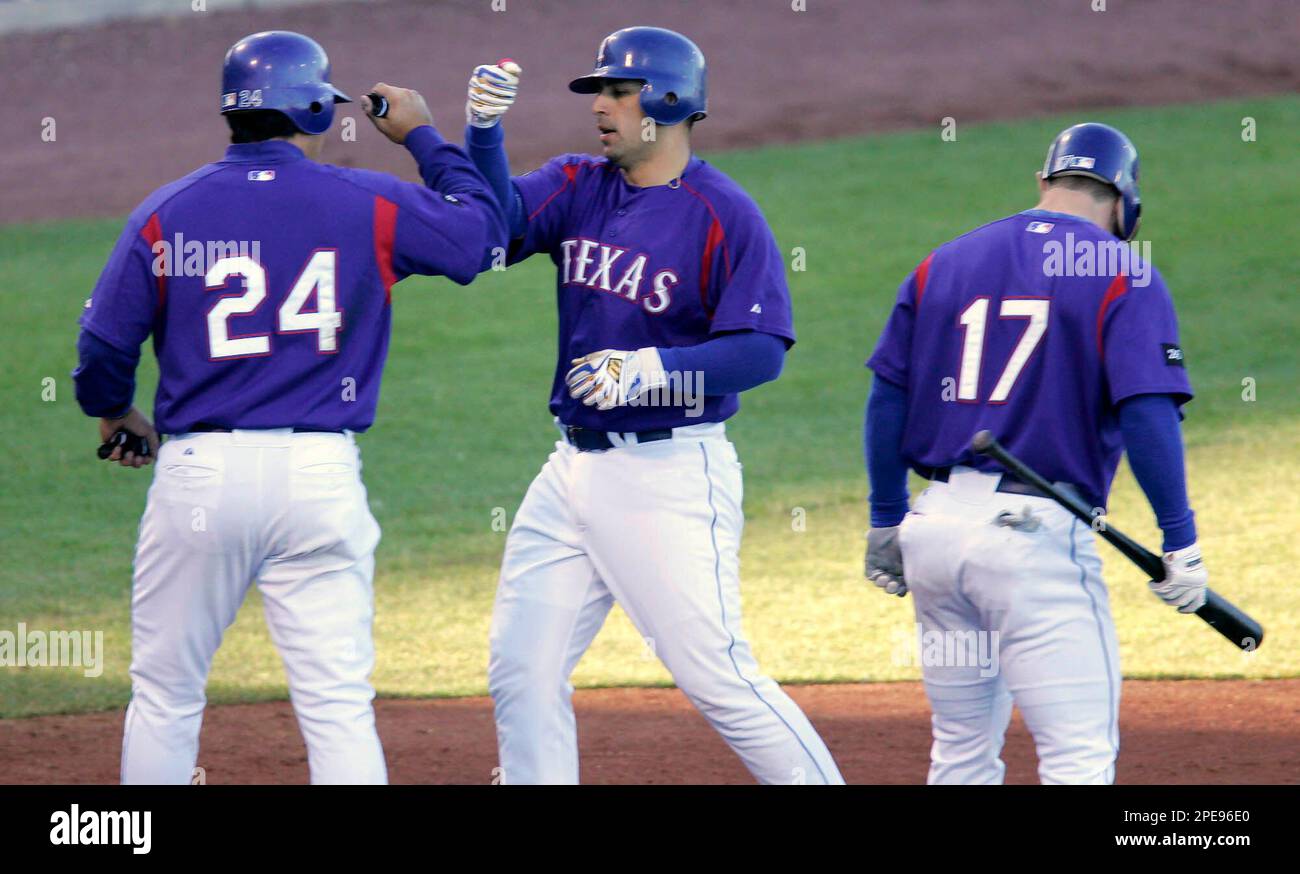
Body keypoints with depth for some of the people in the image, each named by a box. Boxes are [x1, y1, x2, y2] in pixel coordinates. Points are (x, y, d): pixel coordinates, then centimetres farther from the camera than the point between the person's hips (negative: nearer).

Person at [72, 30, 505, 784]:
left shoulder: (167, 212, 2)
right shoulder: (370, 205, 1)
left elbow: (105, 347, 4)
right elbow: (482, 231, 14)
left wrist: (115, 415, 25)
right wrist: (424, 138, 26)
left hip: (199, 471, 1)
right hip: (321, 474, 0)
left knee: (165, 695, 12)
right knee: (339, 706, 0)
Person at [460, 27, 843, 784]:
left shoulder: (725, 215, -10)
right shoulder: (578, 187, 9)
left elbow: (762, 350, -16)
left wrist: (651, 370, -27)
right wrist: (484, 128, -20)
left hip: (671, 474, -7)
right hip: (576, 465, 7)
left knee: (717, 677, -9)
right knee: (522, 671, 8)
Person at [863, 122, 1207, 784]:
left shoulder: (941, 264, 14)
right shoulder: (1124, 277, -2)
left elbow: (887, 399, 13)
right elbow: (1148, 412, -13)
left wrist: (887, 522, 19)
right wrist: (1180, 540, -11)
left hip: (935, 528, 6)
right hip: (1035, 533, -6)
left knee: (963, 751, 18)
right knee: (1081, 756, -8)